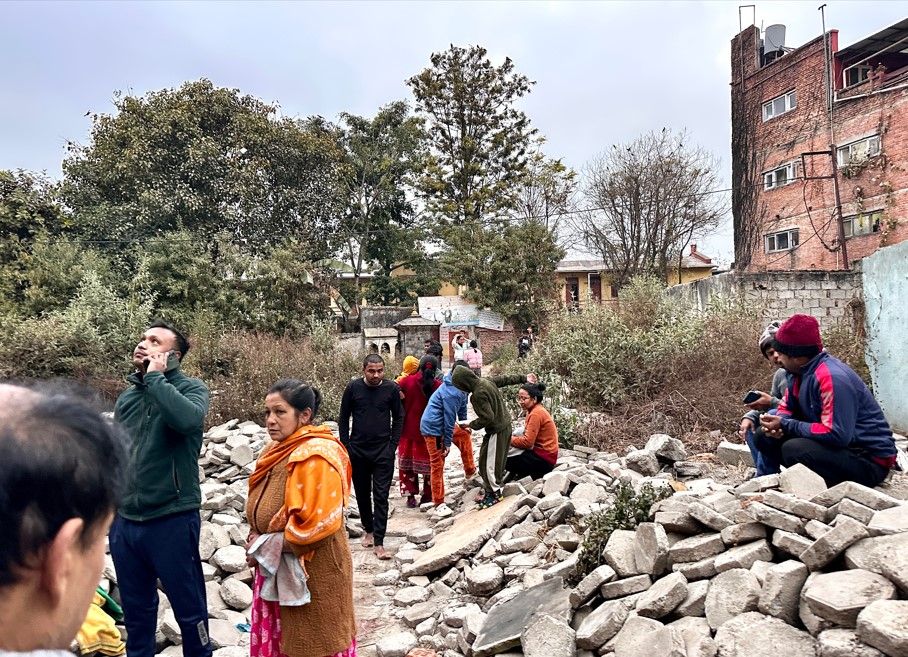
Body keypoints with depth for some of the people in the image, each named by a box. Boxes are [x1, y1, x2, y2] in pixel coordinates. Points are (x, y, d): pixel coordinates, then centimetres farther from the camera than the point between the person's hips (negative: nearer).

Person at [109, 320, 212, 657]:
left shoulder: (190, 388, -9)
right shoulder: (128, 395, 8)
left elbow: (188, 419, -32)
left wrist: (155, 376, -21)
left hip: (172, 520, -5)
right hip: (124, 521, 5)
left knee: (189, 607, 9)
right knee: (136, 609, 19)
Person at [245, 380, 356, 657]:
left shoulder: (315, 456, -23)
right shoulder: (280, 450, 6)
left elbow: (317, 525, -28)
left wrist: (265, 546, -16)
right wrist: (258, 543, 0)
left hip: (311, 573, -8)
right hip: (276, 570, 8)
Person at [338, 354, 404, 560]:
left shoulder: (391, 388, -5)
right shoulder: (353, 387, -4)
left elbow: (398, 418, 4)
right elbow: (344, 418, 4)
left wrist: (393, 445, -2)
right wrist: (345, 446, 0)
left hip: (383, 451, -1)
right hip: (358, 450, 2)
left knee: (381, 496, -4)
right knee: (362, 493, 14)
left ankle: (379, 543, 0)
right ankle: (368, 530, 34)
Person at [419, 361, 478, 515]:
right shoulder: (451, 392, -29)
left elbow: (462, 409, 14)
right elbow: (449, 418, -23)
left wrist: (463, 425, 21)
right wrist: (447, 443, -16)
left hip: (443, 425, 10)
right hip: (433, 428, -10)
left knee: (465, 435, 24)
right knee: (437, 464, -3)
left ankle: (470, 471, 38)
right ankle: (439, 504, 6)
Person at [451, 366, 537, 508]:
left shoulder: (478, 394, -27)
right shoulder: (488, 380, 0)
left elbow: (487, 418, -26)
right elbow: (507, 379, 13)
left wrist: (471, 425, -11)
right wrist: (524, 379, 27)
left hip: (497, 431, -10)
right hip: (505, 425, 10)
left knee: (489, 463, 2)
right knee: (497, 460, 18)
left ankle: (494, 493, 13)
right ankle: (489, 488, 28)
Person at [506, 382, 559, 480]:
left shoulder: (536, 413, -19)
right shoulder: (538, 410, 11)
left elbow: (528, 442, -21)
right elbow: (530, 436, 10)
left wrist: (510, 439, -8)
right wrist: (514, 437, -4)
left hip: (543, 460, -10)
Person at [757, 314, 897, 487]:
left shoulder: (832, 378, -27)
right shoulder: (800, 371, 1)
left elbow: (837, 435, -32)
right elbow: (787, 407, 10)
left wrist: (785, 425, -24)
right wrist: (777, 424, -14)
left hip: (870, 461, -9)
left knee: (793, 449, -30)